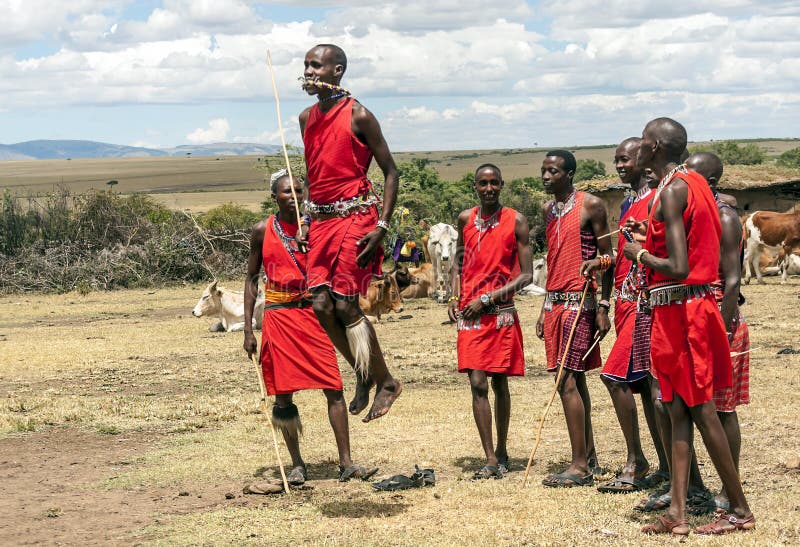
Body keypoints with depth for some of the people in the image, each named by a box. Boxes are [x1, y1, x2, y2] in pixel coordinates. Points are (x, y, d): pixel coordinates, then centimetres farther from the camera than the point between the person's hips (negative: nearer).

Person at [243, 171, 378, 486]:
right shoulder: (263, 231, 4)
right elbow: (252, 278, 8)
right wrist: (248, 329, 4)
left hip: (312, 312, 0)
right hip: (277, 316, 0)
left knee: (333, 388, -6)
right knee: (283, 394, 3)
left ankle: (346, 463, -2)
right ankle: (297, 464, 15)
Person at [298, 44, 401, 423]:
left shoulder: (358, 116, -9)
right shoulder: (307, 118, 12)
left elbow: (389, 170, -7)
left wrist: (382, 225, -15)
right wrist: (306, 222, 15)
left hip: (354, 218, -7)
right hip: (321, 221, 7)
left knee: (345, 304, -8)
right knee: (321, 305, 0)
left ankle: (386, 382, 7)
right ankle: (364, 376, 18)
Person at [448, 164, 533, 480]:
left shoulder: (515, 221, -3)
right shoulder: (465, 219, 7)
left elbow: (526, 275, -6)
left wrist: (487, 299, -12)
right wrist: (454, 296, 4)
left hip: (501, 312, -2)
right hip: (469, 313, 2)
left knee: (500, 384, 7)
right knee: (478, 385, -7)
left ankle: (501, 453, 23)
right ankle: (490, 460, -6)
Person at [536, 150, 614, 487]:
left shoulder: (590, 205, -6)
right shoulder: (548, 209, 16)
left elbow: (607, 257, -7)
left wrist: (603, 307, -12)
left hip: (579, 302, -8)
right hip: (554, 303, 8)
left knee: (567, 381, -12)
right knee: (575, 379, 11)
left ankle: (580, 466, -10)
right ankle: (589, 458, 17)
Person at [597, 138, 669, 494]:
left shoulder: (658, 200, -9)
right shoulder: (629, 204, 19)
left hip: (643, 301, -10)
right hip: (625, 301, 10)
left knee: (616, 376, -13)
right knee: (644, 384, 9)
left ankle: (635, 462, -3)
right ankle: (665, 467, 13)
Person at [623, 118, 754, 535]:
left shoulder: (671, 191, -17)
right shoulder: (693, 184, 12)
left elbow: (678, 268, -23)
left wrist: (639, 254, -7)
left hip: (679, 309, -10)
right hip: (694, 305, 10)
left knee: (700, 410, -2)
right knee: (678, 409, 8)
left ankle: (740, 509, 6)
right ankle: (677, 513, 9)